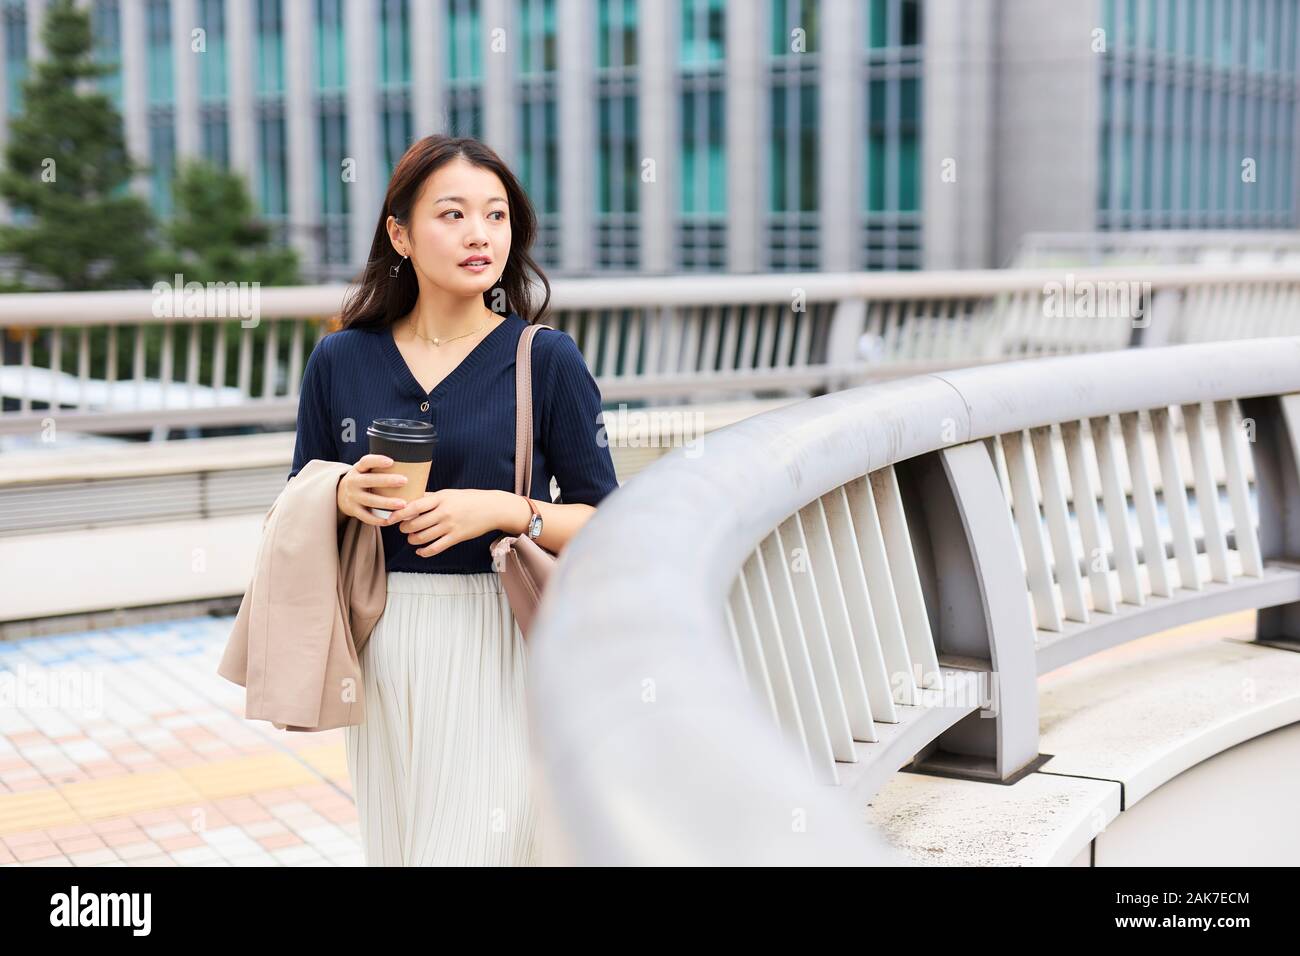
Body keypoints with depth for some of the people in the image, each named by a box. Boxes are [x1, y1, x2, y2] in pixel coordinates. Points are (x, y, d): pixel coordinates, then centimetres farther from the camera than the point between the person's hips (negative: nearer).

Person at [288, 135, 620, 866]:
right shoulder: (341, 360, 5)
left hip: (499, 646, -3)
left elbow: (603, 524, -2)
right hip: (382, 648, 3)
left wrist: (506, 511, -18)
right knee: (392, 846, 10)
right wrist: (344, 497, -9)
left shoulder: (547, 359, -3)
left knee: (481, 844, -5)